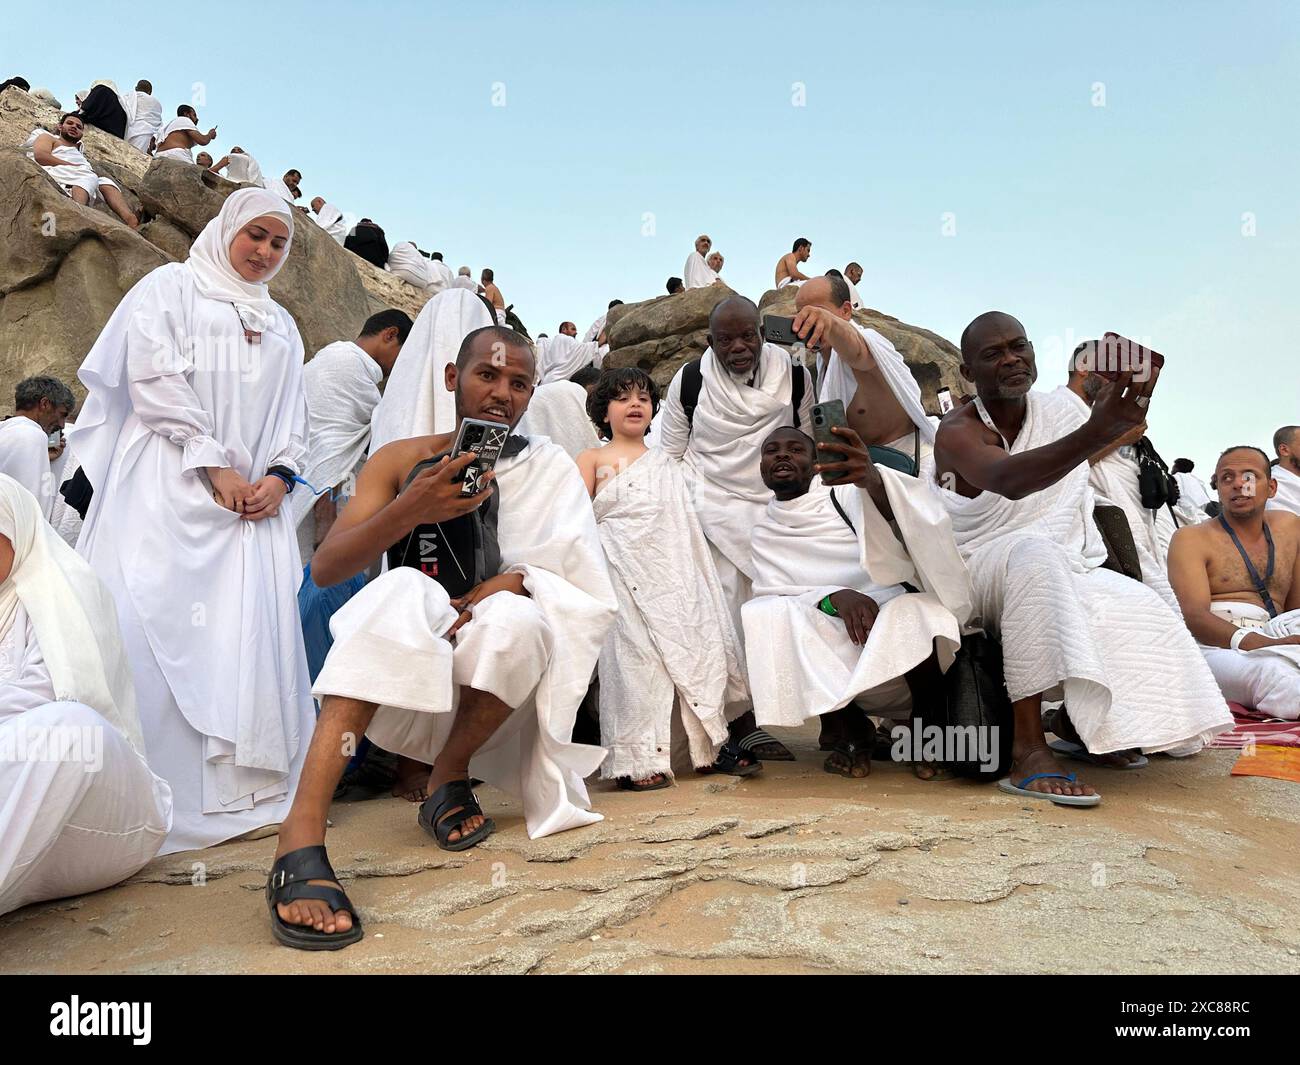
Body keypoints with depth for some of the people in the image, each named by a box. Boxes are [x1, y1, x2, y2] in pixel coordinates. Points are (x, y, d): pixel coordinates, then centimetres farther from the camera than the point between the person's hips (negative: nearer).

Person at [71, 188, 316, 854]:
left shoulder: (281, 326, 25)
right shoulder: (171, 287, 10)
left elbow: (292, 415, 18)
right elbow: (153, 380, -4)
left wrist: (279, 474, -2)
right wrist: (214, 466, -12)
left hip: (253, 500, 4)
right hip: (170, 485, -4)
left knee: (250, 635, -6)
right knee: (159, 623, -14)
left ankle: (244, 787, -3)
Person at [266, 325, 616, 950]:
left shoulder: (549, 469, 4)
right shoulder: (400, 460, 4)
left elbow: (584, 589, -3)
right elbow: (326, 568, -7)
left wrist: (511, 584, -23)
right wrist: (413, 508, -24)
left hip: (494, 685, 0)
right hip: (403, 667, 0)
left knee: (515, 618, -32)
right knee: (402, 590, -31)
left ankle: (449, 777, -7)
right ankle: (301, 836, -39)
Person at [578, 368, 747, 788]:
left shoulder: (666, 464, 21)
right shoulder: (594, 460, 9)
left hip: (674, 573, 4)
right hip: (625, 578, -4)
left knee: (695, 648, 1)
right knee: (634, 657, -7)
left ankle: (712, 744, 12)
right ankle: (636, 760, 0)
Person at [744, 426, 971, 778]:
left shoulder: (848, 492, 2)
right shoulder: (763, 536, 12)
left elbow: (893, 509, -21)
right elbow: (777, 593, -3)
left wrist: (873, 478, -46)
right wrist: (833, 596, -24)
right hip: (838, 659, 2)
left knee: (912, 611, -35)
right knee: (764, 614, -23)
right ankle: (848, 729, -7)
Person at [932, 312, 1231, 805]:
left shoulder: (1059, 408, 3)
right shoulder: (957, 432, -18)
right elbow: (1009, 480, -40)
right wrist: (1096, 432, -54)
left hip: (1062, 570, 7)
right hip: (975, 573, -6)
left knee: (1143, 608, -13)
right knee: (1032, 551, -37)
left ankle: (1075, 721, 14)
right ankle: (1028, 752, -43)